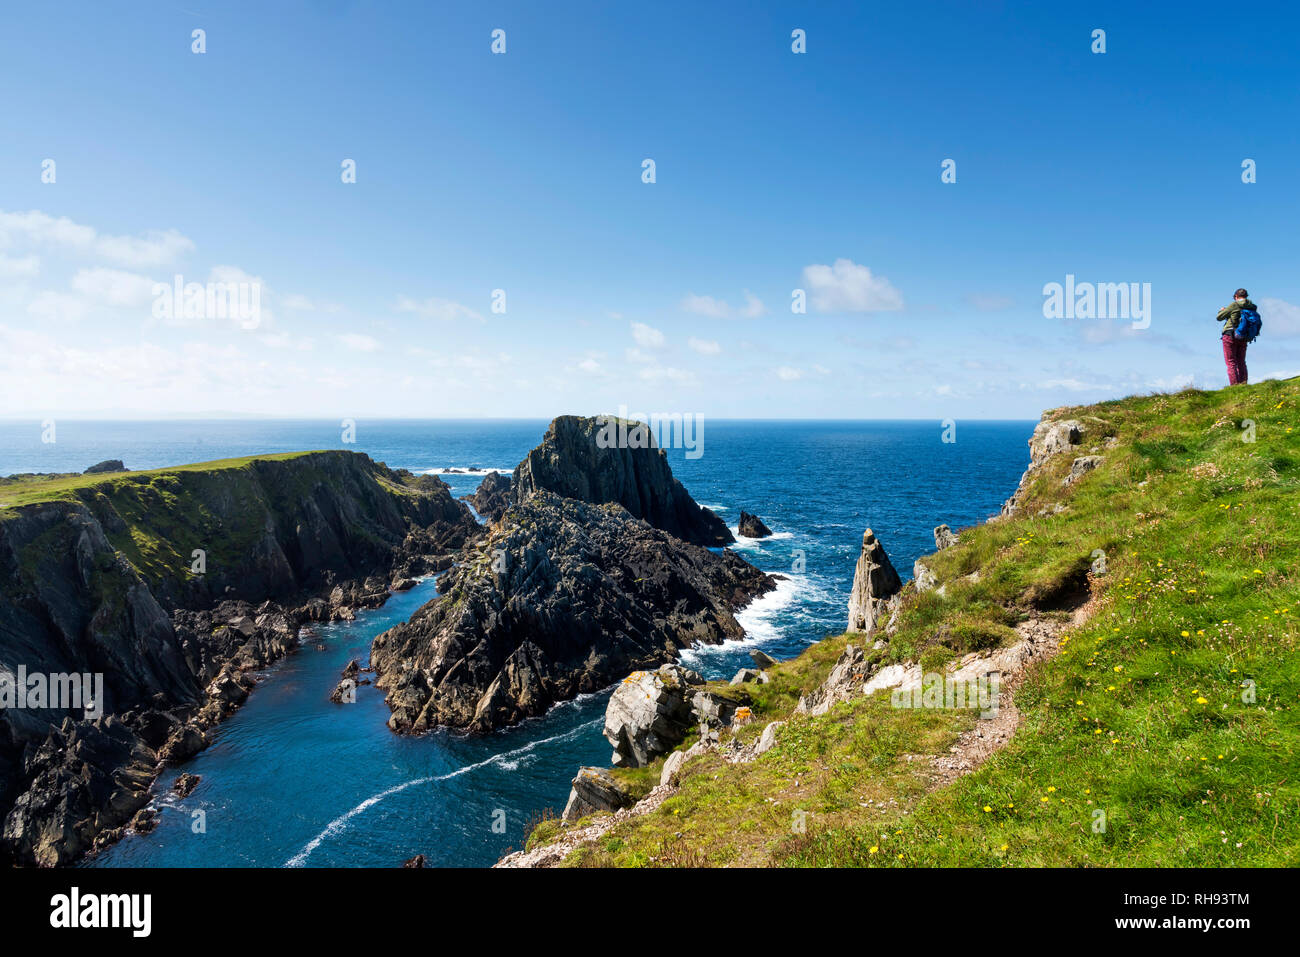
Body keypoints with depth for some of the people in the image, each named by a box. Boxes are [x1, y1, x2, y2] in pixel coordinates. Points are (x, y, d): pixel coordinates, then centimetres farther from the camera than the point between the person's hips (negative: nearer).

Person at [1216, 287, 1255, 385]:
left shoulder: (1234, 306, -11)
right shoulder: (1252, 307, 5)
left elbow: (1219, 318, -5)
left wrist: (1222, 310, 18)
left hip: (1230, 336, -5)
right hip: (1243, 339, 6)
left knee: (1231, 363, -4)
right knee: (1241, 362, 14)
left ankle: (1234, 385, -10)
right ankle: (1243, 384, 10)